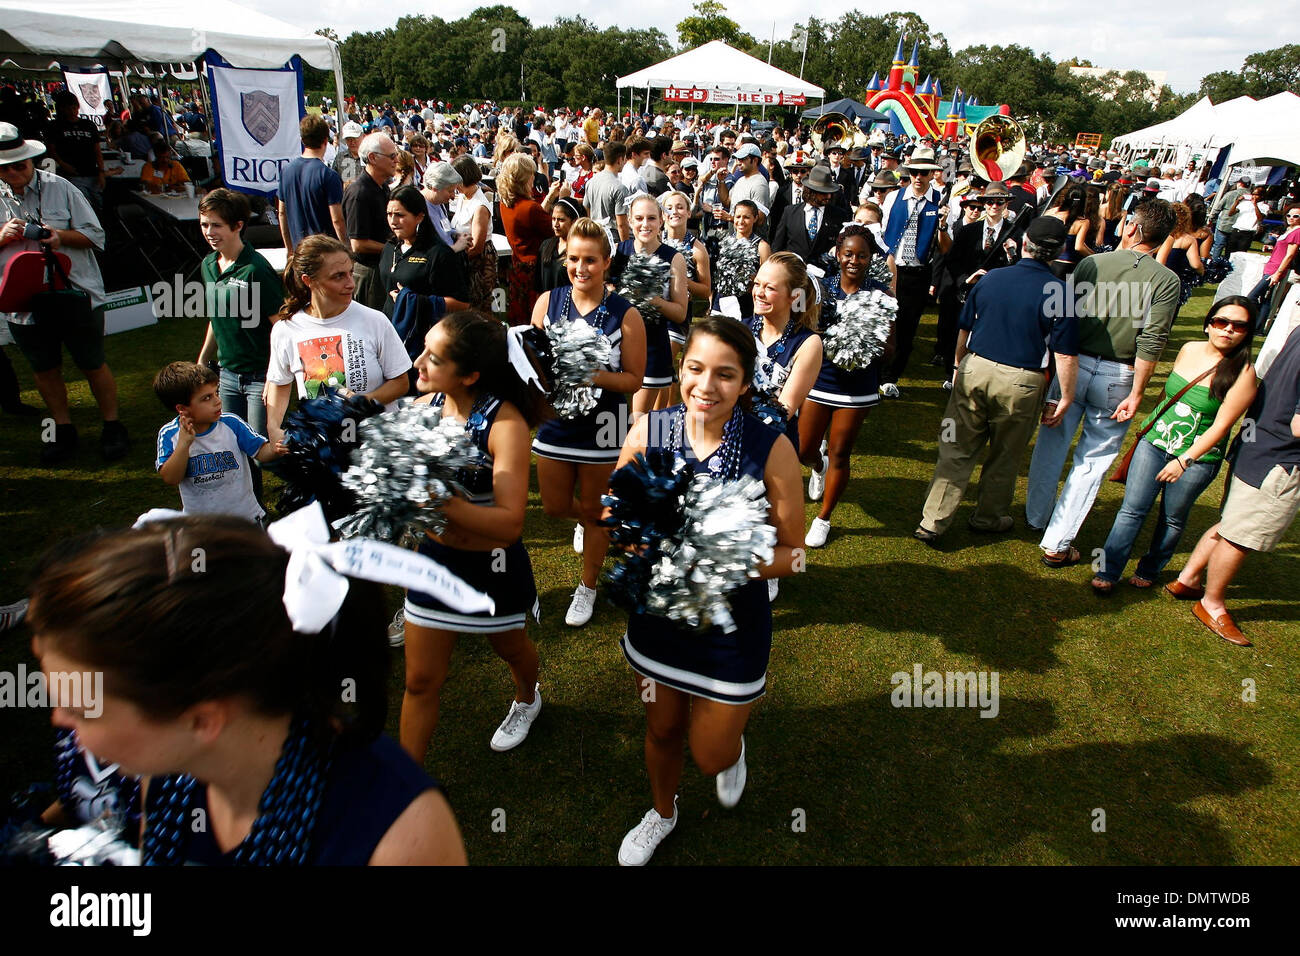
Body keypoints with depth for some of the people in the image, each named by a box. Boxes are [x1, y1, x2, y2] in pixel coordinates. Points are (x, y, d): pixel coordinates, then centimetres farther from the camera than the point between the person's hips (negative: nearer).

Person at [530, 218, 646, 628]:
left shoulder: (625, 314, -12)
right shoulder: (548, 302, -3)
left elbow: (633, 378, -11)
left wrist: (591, 376, -26)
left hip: (601, 425, -3)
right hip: (556, 419, 3)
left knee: (594, 512, 12)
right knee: (555, 506, 16)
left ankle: (587, 589, 33)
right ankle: (587, 523, 53)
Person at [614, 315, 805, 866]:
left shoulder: (771, 449, -20)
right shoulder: (647, 432, -13)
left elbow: (791, 553, -13)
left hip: (732, 619, -2)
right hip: (656, 610, 3)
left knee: (710, 754, 12)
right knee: (662, 729, 24)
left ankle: (733, 748, 52)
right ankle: (662, 812, 57)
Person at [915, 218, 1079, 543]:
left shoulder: (990, 278, 1)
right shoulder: (1059, 292, -9)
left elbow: (964, 331, 9)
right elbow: (1065, 354, -9)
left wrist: (960, 367, 24)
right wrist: (1065, 398, 0)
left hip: (974, 370, 3)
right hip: (1020, 382, -2)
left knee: (956, 451, 8)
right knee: (1005, 458, 16)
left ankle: (932, 522, 7)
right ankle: (988, 518, 33)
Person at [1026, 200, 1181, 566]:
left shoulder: (1092, 263, -2)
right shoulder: (1167, 281, -7)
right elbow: (1152, 342, -12)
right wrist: (1135, 394, -7)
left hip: (1075, 365, 2)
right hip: (1118, 377, -1)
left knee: (1052, 444, 19)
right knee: (1093, 460, 7)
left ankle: (1037, 516, 37)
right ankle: (1057, 543, 9)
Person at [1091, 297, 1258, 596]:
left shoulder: (1243, 373, -13)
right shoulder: (1189, 350, 1)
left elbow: (1220, 425, -15)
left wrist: (1184, 461, -19)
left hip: (1196, 458, -3)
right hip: (1154, 441, 3)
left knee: (1173, 519, 10)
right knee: (1132, 509, -1)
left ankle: (1150, 570, 30)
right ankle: (1108, 572, 5)